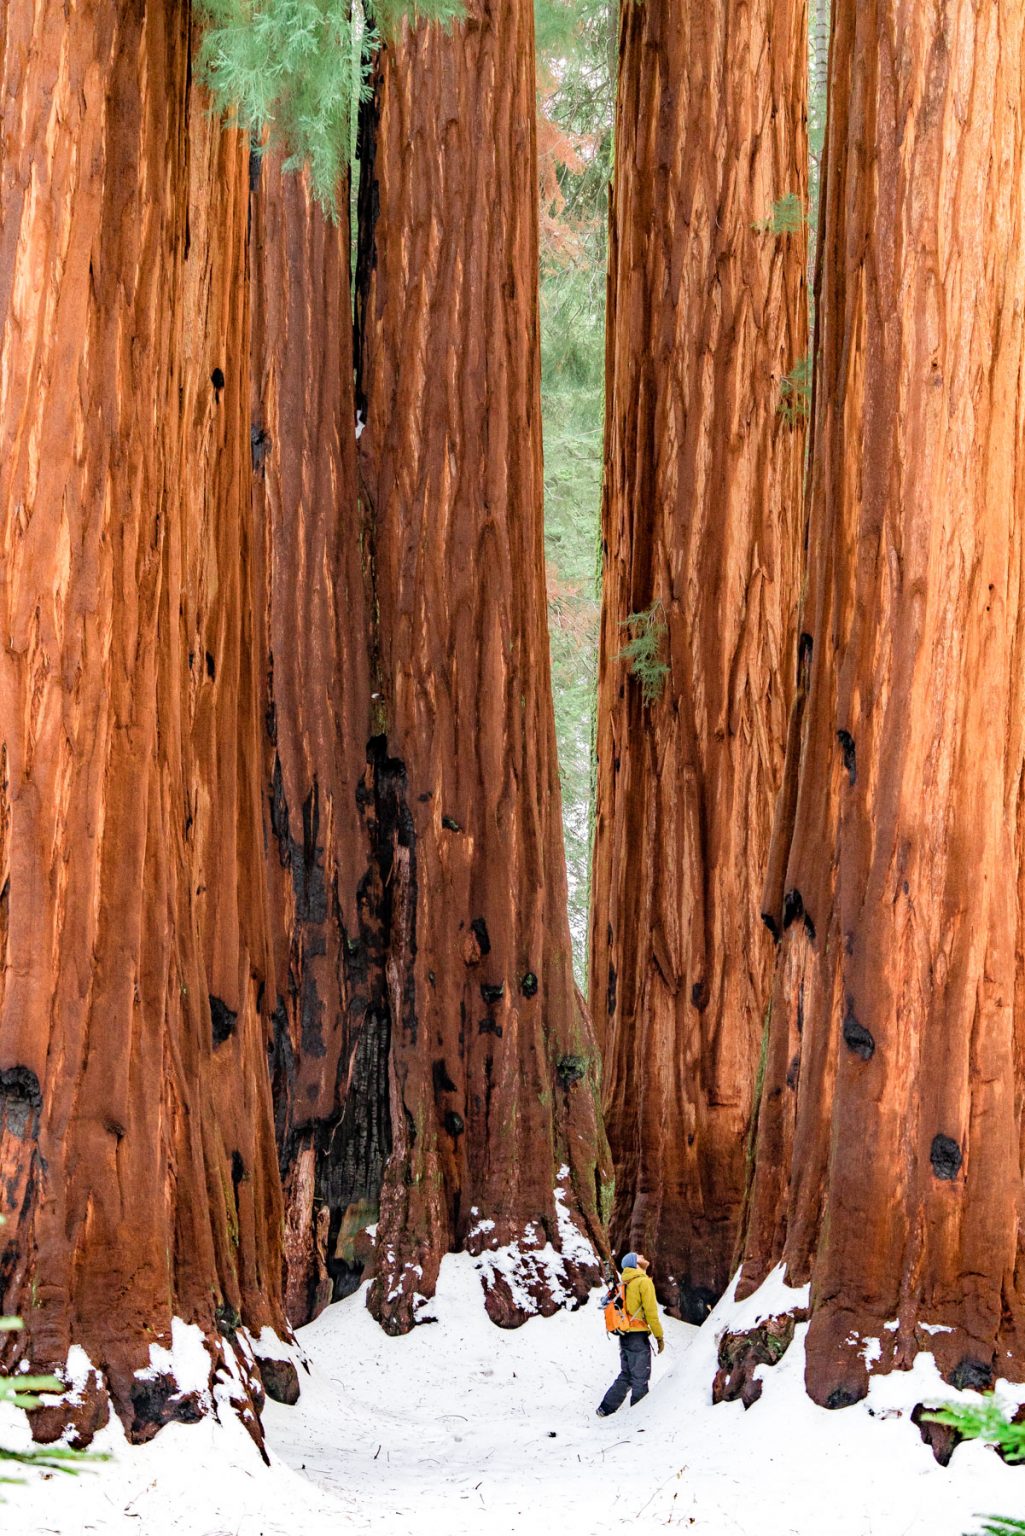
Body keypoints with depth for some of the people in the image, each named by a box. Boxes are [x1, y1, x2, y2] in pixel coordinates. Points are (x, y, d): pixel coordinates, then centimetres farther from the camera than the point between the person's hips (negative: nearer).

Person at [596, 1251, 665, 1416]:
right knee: (640, 1379, -2)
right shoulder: (644, 1282, -9)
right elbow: (651, 1312, -13)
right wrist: (659, 1336, -7)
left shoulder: (625, 1283, 14)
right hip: (638, 1335, -8)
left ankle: (605, 1409, 14)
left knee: (625, 1376, 15)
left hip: (624, 1335, 8)